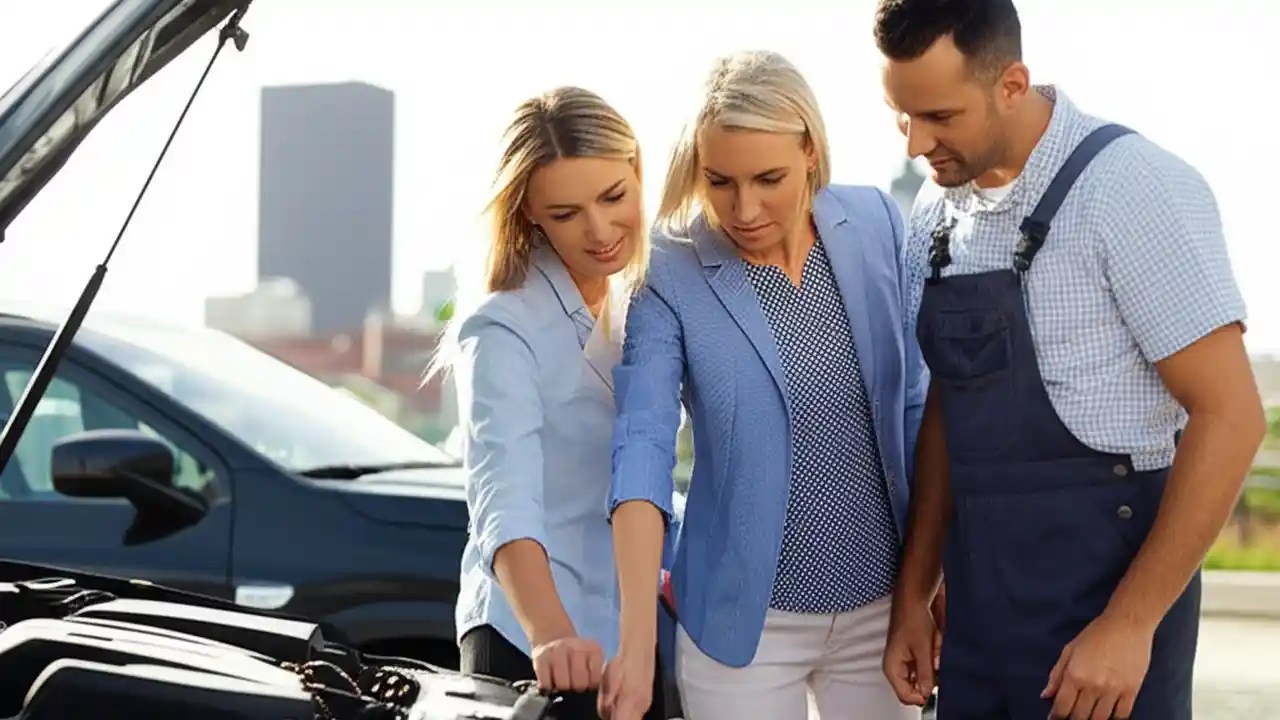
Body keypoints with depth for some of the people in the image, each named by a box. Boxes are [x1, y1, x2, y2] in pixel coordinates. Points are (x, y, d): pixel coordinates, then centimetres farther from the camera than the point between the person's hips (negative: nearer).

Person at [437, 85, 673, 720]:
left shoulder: (640, 305, 5)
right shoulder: (504, 331, -17)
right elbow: (506, 501, -31)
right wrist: (551, 634, -45)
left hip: (635, 638, 7)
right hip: (530, 644, -7)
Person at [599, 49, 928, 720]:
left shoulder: (876, 225, -3)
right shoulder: (671, 279, -12)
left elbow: (914, 403, 5)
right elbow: (642, 451, -22)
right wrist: (636, 638, -32)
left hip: (881, 606, 3)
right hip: (745, 620, -3)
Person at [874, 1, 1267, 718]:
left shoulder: (1131, 188, -15)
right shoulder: (937, 215, 5)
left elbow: (1229, 416, -17)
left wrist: (1128, 625, -18)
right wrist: (912, 594, 12)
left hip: (1104, 598, -6)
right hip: (978, 607, 6)